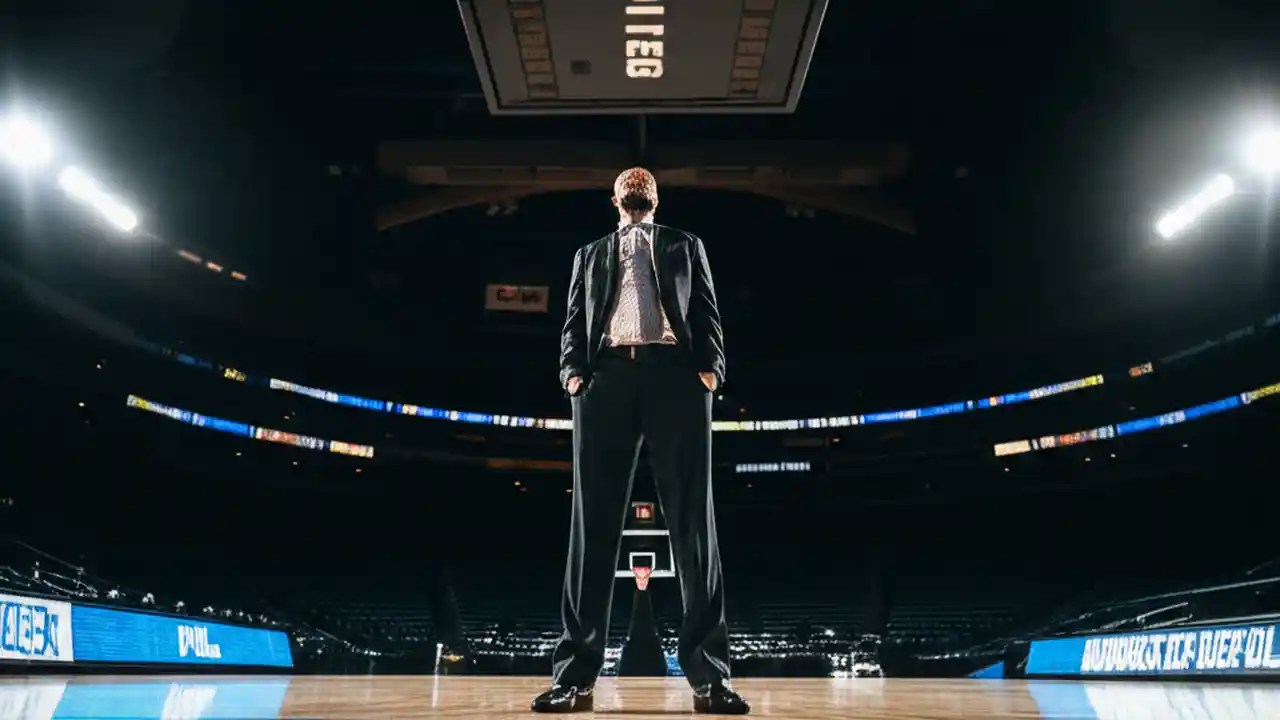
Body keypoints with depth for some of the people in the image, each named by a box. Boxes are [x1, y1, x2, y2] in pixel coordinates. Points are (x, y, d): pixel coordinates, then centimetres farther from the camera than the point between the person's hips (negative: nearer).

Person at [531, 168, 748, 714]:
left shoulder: (685, 246, 27)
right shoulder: (590, 254, 30)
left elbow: (706, 313, 14)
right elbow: (575, 319, 19)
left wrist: (710, 367, -5)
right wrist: (573, 370, -2)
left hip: (674, 376, -1)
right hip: (606, 378, 1)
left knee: (693, 523, -7)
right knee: (594, 523, -5)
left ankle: (709, 675, -6)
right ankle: (576, 675, -3)